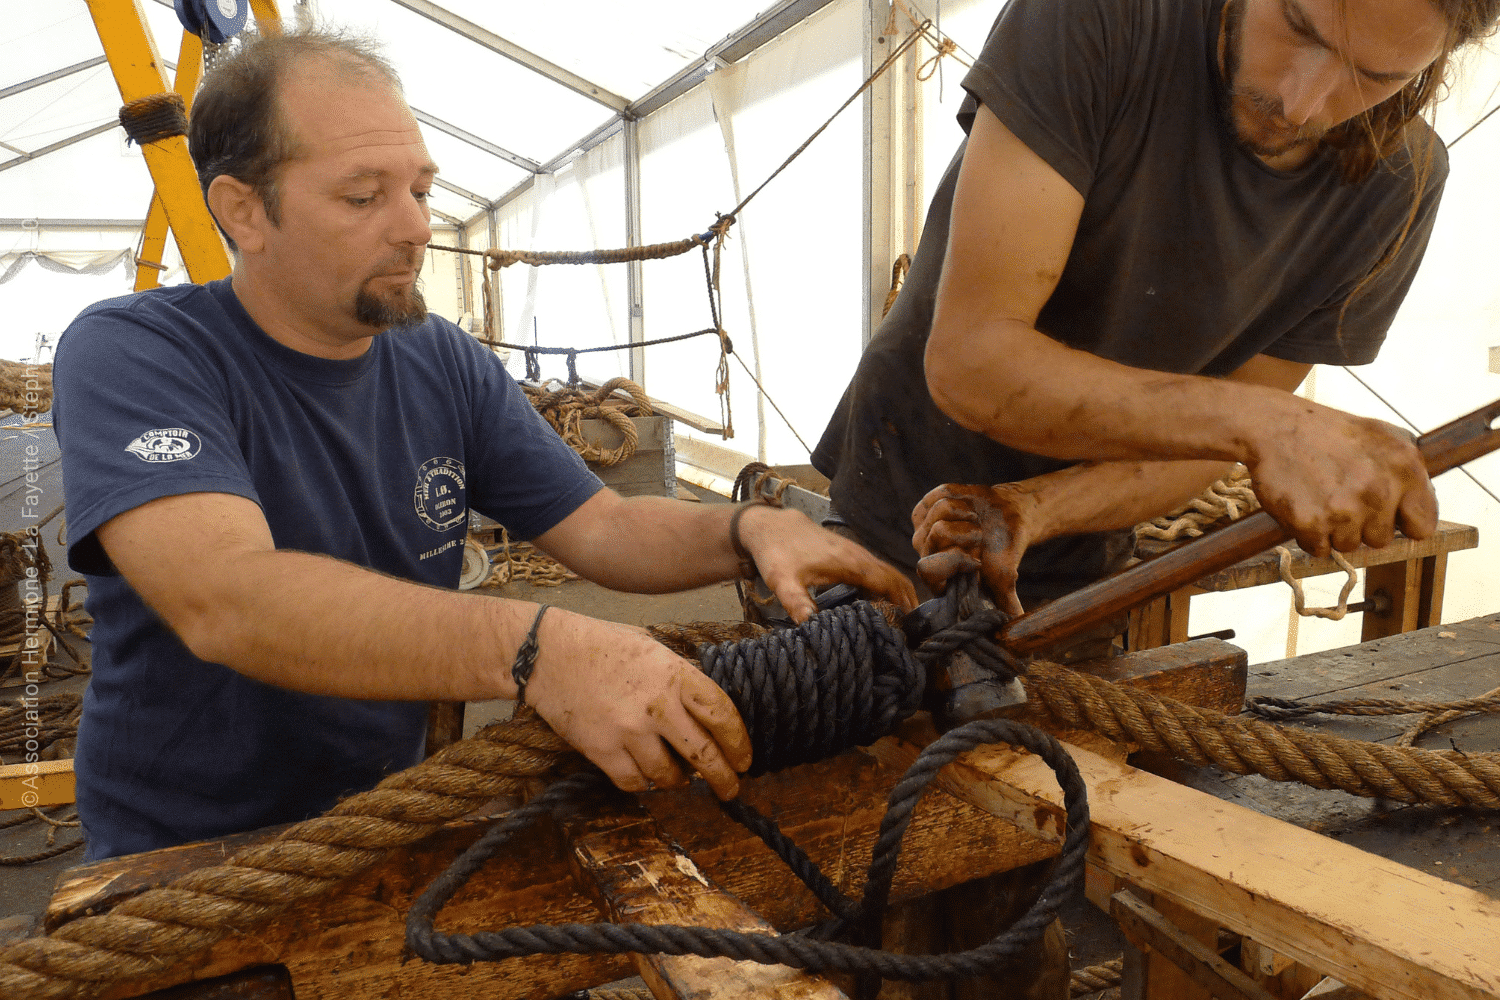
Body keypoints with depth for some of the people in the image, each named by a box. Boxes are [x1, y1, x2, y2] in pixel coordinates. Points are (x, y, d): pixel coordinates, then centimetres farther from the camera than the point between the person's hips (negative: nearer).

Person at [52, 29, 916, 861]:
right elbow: (224, 601, -33)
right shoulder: (129, 355, -16)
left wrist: (750, 531, -18)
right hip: (185, 854, -4)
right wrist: (535, 651, -45)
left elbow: (603, 529, 1)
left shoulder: (448, 364, 1)